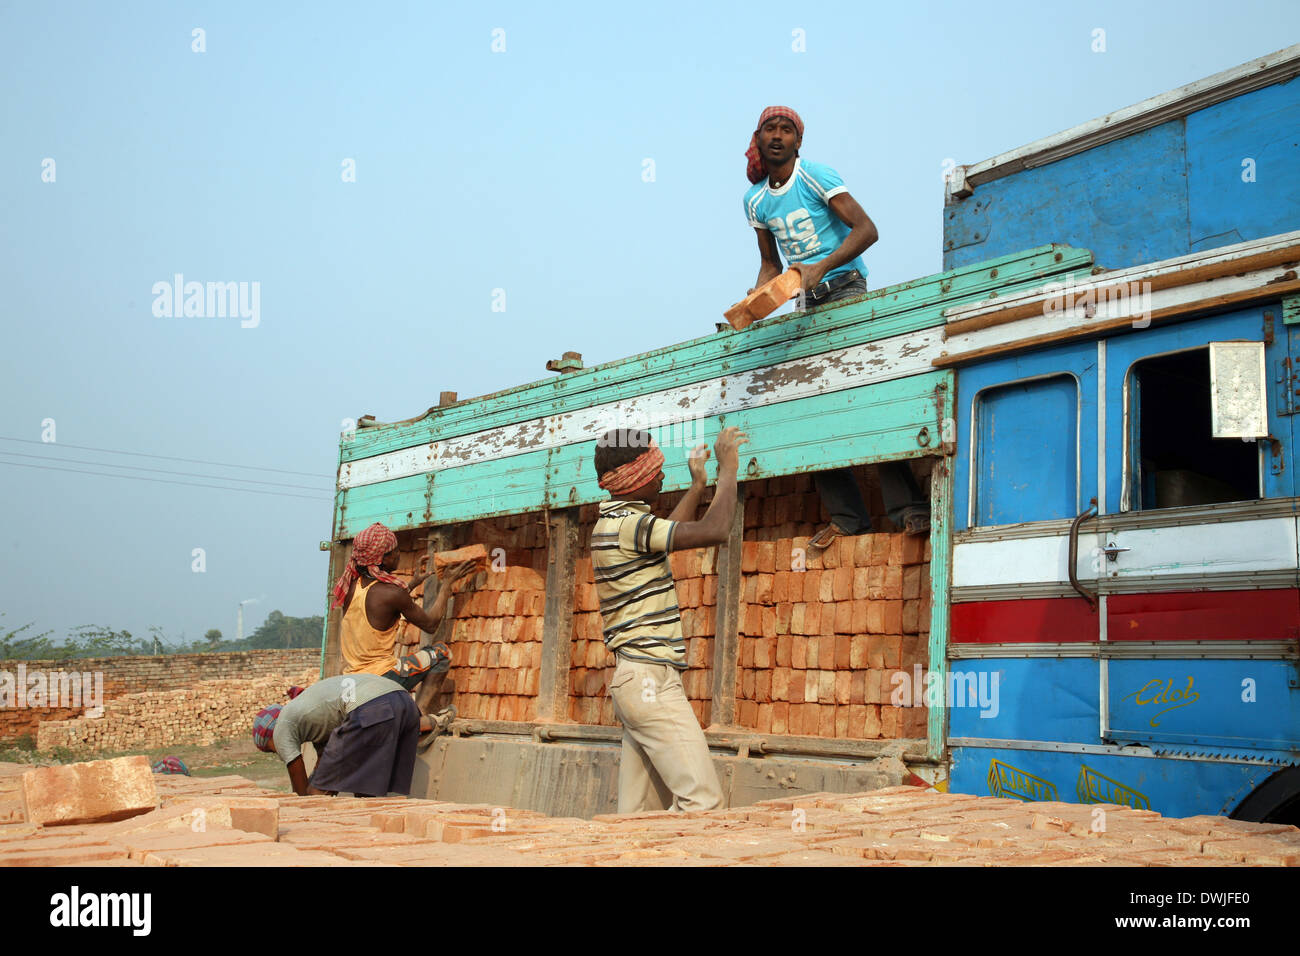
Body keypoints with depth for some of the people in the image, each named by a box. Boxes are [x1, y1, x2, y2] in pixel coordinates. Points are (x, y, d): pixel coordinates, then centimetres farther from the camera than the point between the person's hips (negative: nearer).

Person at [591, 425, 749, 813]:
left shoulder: (613, 522, 18)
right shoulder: (626, 523, -14)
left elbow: (666, 533, 38)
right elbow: (713, 531, -20)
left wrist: (697, 486, 42)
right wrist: (728, 468, -7)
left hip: (638, 680, 11)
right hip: (650, 677, -11)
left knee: (640, 810, 6)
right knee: (702, 798, -15)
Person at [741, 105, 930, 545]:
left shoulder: (816, 176, -6)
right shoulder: (755, 200, 13)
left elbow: (866, 229, -15)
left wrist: (820, 268, -26)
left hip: (845, 286, -6)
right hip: (806, 301, 6)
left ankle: (907, 504, -17)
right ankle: (846, 514, 1)